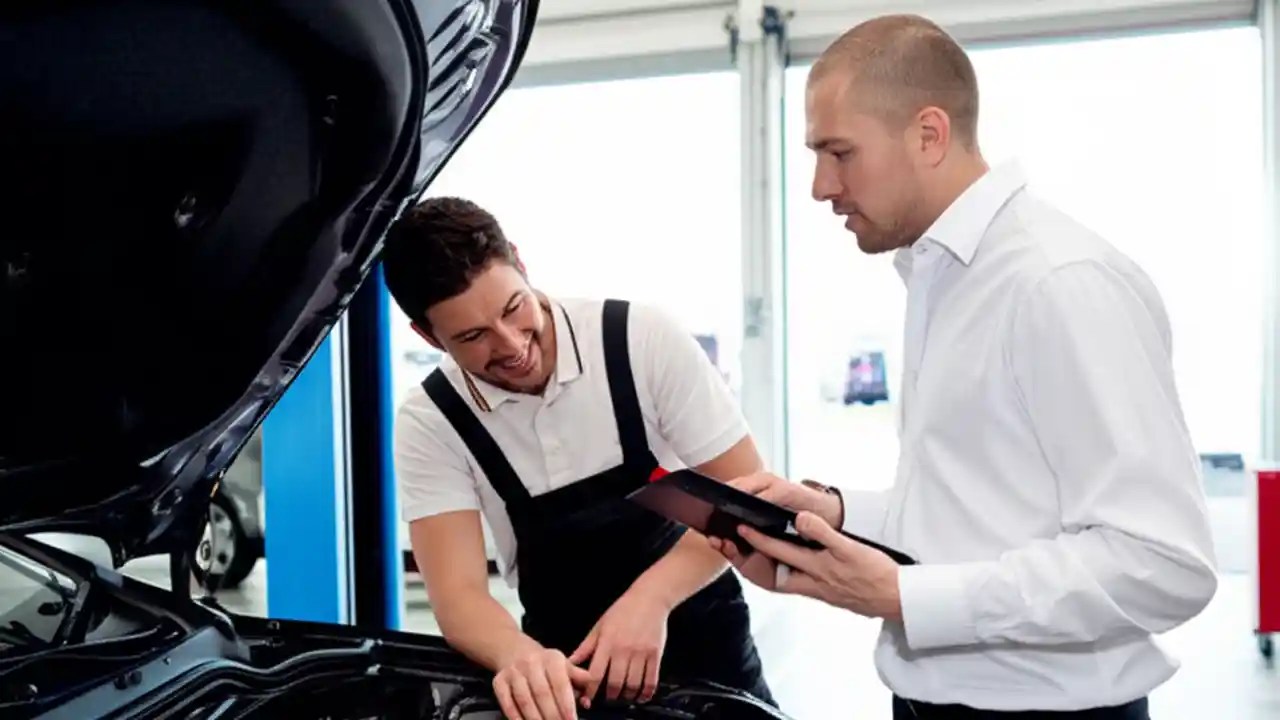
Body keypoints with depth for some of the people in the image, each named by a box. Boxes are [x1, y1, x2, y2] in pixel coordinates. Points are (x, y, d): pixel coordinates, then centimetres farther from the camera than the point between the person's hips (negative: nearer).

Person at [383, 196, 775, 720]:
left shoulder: (644, 339, -15)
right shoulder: (429, 424, -11)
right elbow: (459, 595, -17)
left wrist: (652, 597, -27)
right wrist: (520, 656, -38)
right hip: (565, 669, 2)